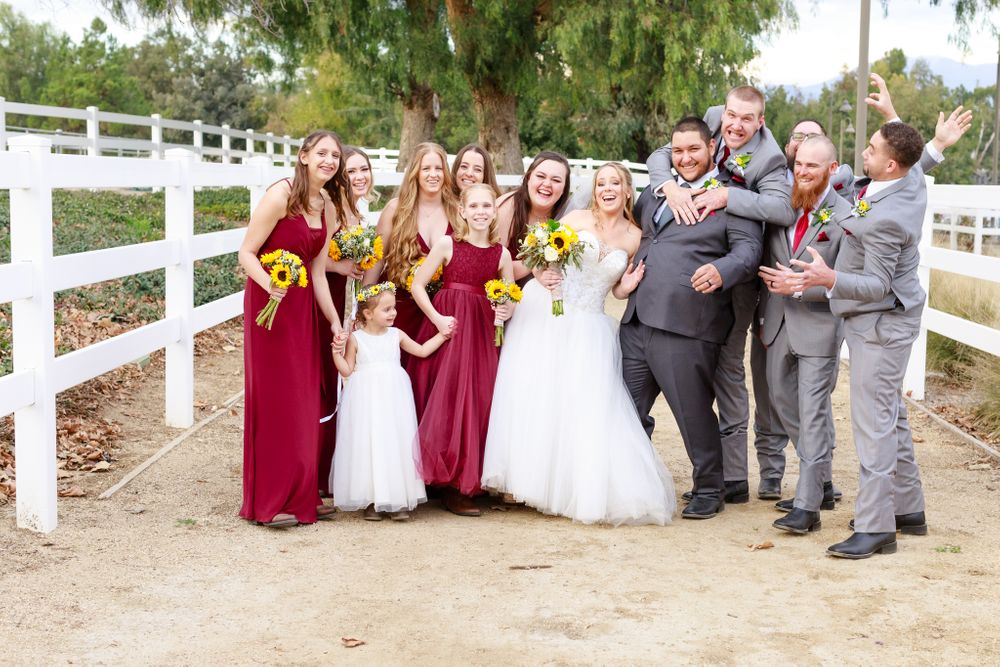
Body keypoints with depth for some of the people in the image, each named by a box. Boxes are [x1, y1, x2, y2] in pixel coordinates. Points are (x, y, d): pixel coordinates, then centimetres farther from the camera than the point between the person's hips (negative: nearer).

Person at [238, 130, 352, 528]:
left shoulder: (329, 207, 9)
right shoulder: (281, 196, -14)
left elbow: (317, 271, 10)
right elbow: (246, 253, -15)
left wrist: (335, 322, 5)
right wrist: (269, 284, -33)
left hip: (304, 307, 7)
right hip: (270, 302, -7)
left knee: (305, 402, 10)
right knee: (275, 401, -4)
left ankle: (301, 495, 21)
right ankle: (269, 502, 3)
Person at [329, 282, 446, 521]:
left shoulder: (396, 335, 7)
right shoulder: (355, 338, -1)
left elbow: (422, 350, 16)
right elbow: (347, 370, 2)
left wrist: (442, 334, 13)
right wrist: (337, 352, -11)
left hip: (393, 397, 2)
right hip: (366, 399, -2)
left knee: (396, 443, -1)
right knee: (368, 445, -3)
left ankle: (398, 501, 3)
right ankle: (371, 501, 4)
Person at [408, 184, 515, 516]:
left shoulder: (501, 253, 7)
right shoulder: (447, 244, -1)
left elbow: (510, 300, 14)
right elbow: (417, 284, -2)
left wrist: (507, 311, -8)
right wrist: (437, 319, -11)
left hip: (481, 332, 3)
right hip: (447, 327, -3)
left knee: (476, 401, 2)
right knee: (446, 401, -4)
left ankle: (464, 483, 11)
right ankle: (449, 486, 5)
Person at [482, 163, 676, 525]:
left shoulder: (634, 237, 6)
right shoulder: (578, 218, 1)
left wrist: (628, 286, -6)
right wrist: (540, 274, -19)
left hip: (588, 328, 1)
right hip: (544, 314, -1)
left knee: (584, 406, -5)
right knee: (533, 396, -4)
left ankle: (583, 488, 6)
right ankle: (531, 477, 7)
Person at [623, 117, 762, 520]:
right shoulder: (656, 191, 19)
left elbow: (748, 249, -14)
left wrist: (721, 271, -31)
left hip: (686, 326, -7)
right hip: (637, 321, 7)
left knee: (694, 413, 3)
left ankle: (709, 491, 20)